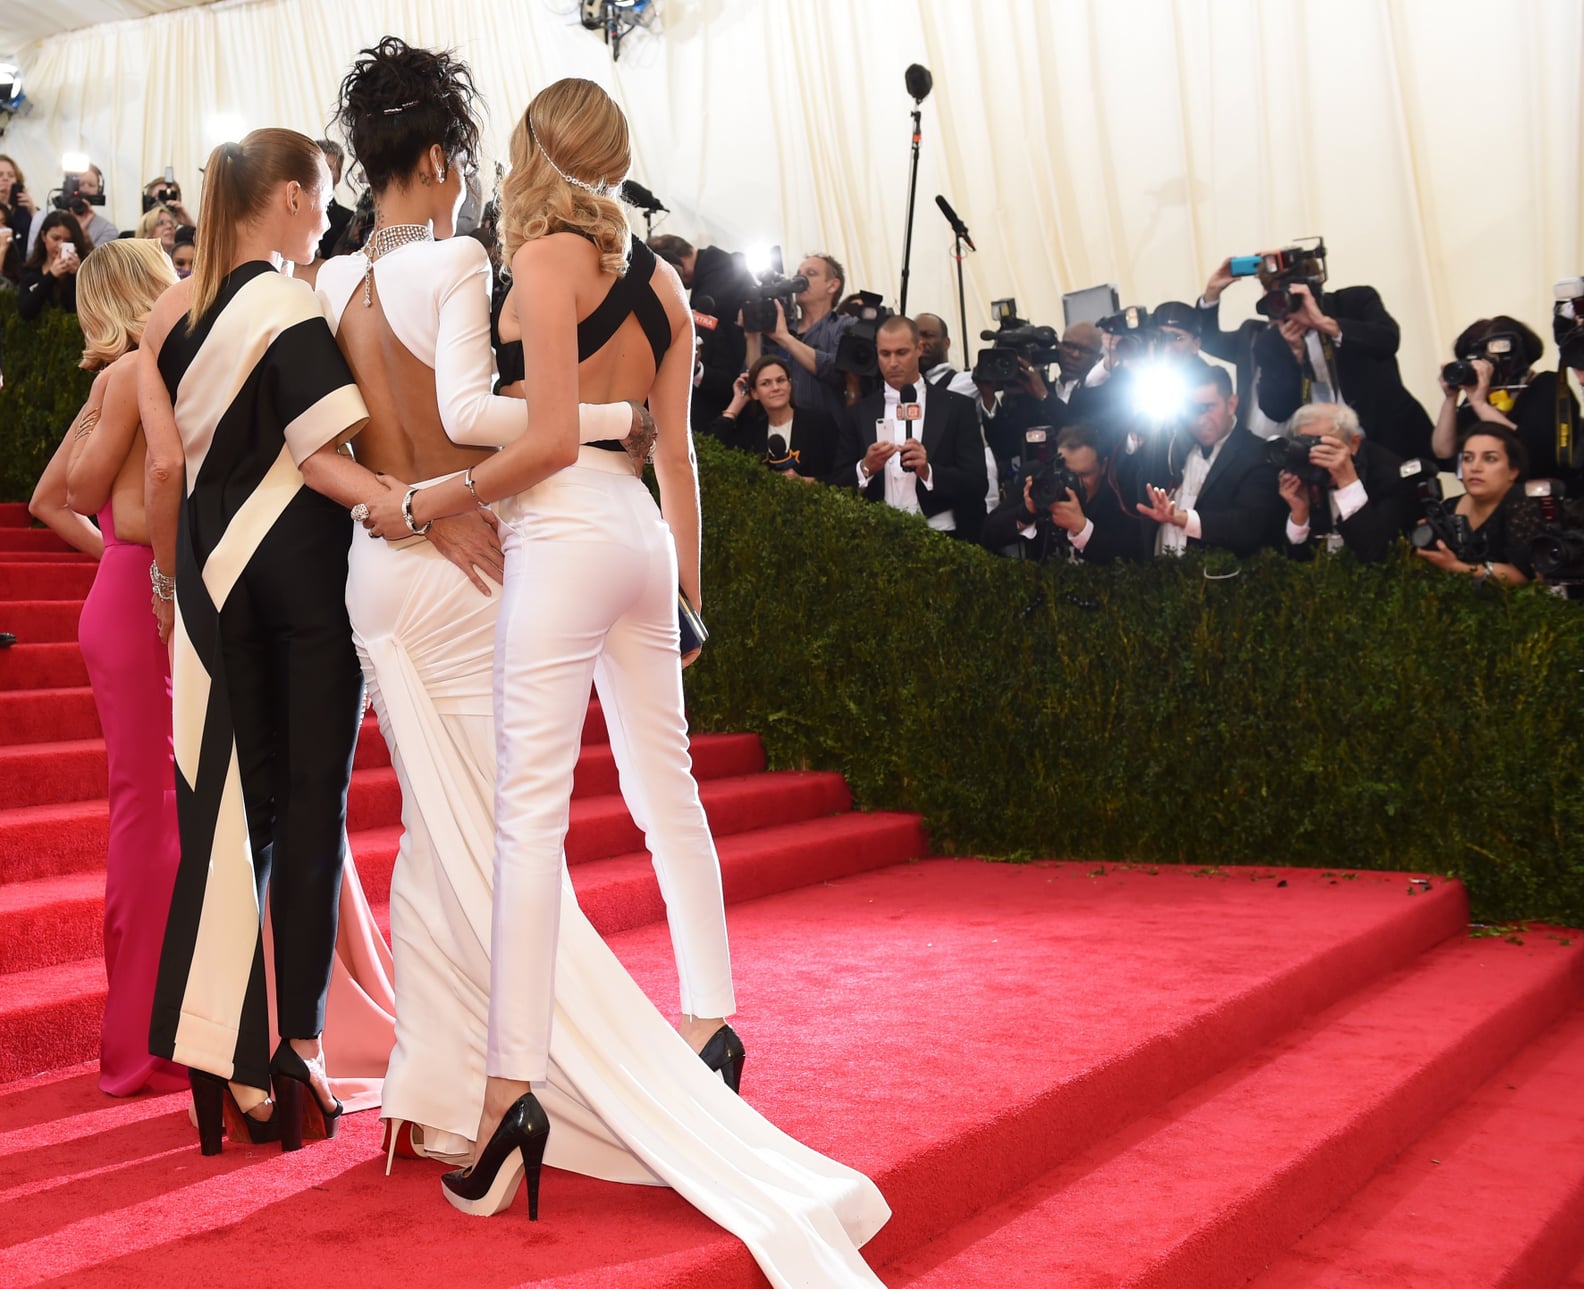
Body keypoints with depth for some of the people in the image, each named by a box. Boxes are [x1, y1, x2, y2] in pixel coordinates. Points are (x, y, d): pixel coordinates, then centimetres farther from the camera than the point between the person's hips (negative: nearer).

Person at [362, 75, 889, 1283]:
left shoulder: (546, 254, -5)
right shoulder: (662, 278, 15)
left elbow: (549, 436, -13)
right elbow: (677, 450, 15)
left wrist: (423, 503, -6)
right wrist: (687, 584, 19)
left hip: (567, 531, -8)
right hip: (643, 533, 8)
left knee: (530, 801, -11)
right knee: (665, 783, 14)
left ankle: (514, 1086, -14)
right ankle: (709, 1017, 21)